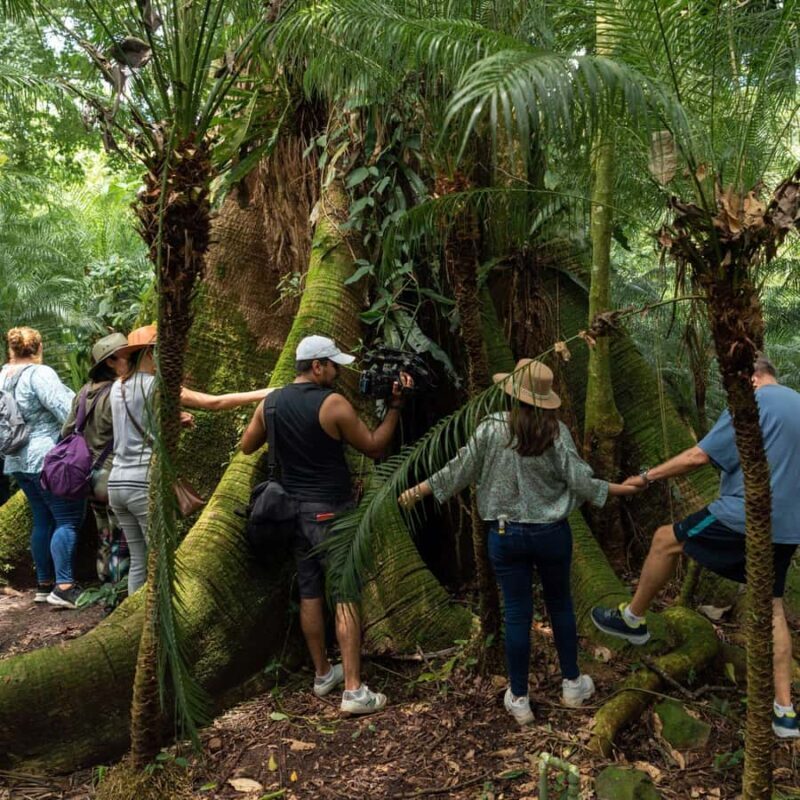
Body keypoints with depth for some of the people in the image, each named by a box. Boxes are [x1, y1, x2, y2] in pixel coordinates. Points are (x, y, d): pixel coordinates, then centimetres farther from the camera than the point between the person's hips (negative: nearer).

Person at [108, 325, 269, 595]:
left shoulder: (118, 387, 12)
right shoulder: (157, 386, -9)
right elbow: (214, 403, -12)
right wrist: (263, 394, -7)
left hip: (117, 482, 8)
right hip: (145, 483, -7)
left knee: (138, 561, 12)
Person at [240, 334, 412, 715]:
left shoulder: (271, 403, 3)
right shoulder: (334, 404, -15)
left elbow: (247, 446, 17)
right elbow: (374, 447, -6)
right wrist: (395, 404, -1)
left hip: (294, 510, 6)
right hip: (331, 512, -6)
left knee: (309, 593, 15)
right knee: (345, 598, -3)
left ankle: (323, 673, 28)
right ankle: (354, 691, -3)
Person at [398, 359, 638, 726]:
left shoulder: (491, 428, -11)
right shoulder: (556, 433, -10)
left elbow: (459, 472, -6)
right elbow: (580, 482, -7)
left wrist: (417, 490, 7)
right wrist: (621, 488, 9)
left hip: (506, 534, 0)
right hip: (551, 533, 1)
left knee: (517, 613, 8)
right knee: (560, 604, 19)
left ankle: (519, 699, 19)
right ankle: (572, 683, 33)